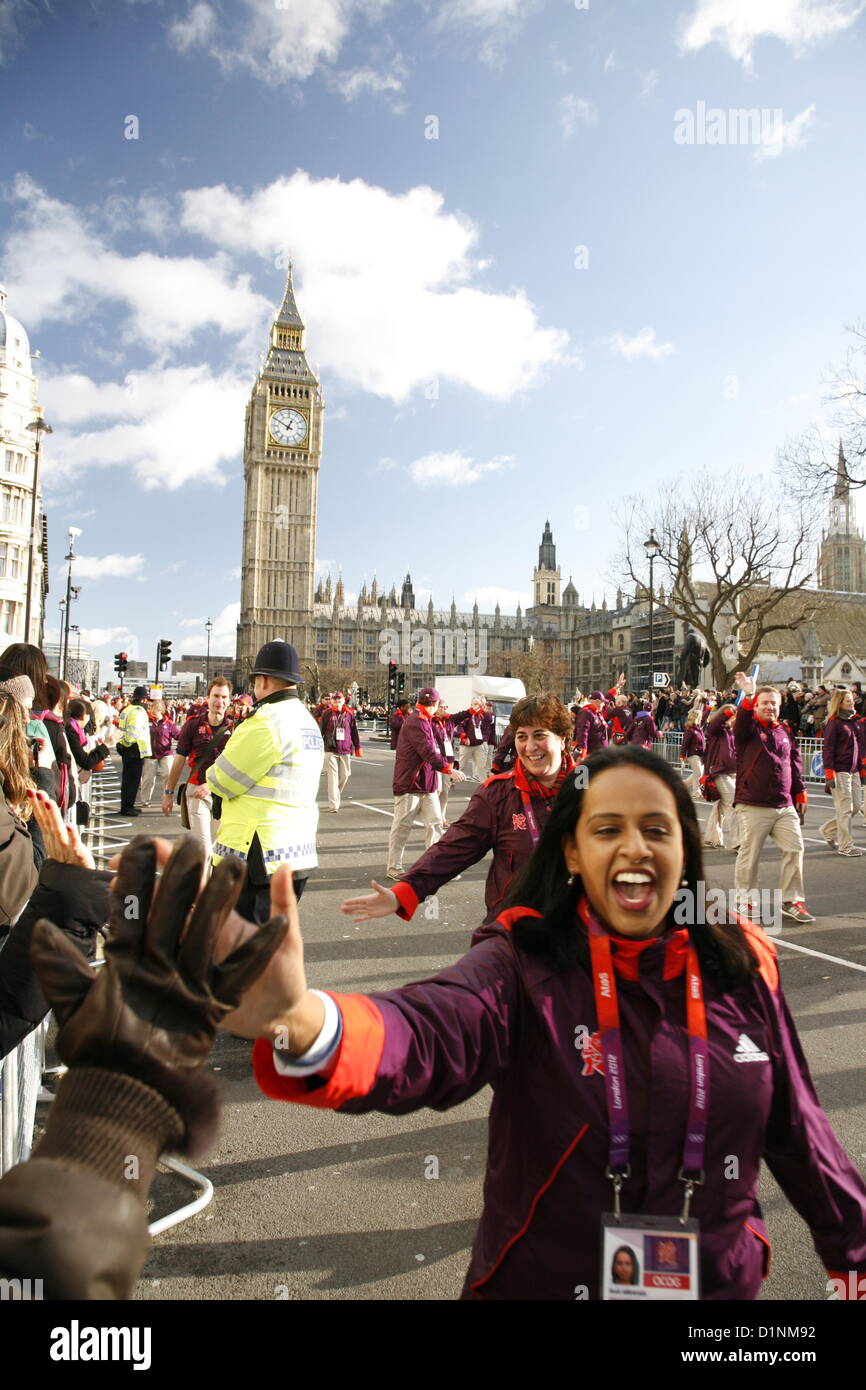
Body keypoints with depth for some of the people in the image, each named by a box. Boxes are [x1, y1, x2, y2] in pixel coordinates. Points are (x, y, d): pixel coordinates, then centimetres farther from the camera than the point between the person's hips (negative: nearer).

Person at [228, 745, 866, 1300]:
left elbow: (798, 1131, 5)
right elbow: (428, 1033, -41)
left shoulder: (743, 969, -8)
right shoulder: (522, 965, -20)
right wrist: (300, 1022, -61)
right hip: (540, 1279, -2)